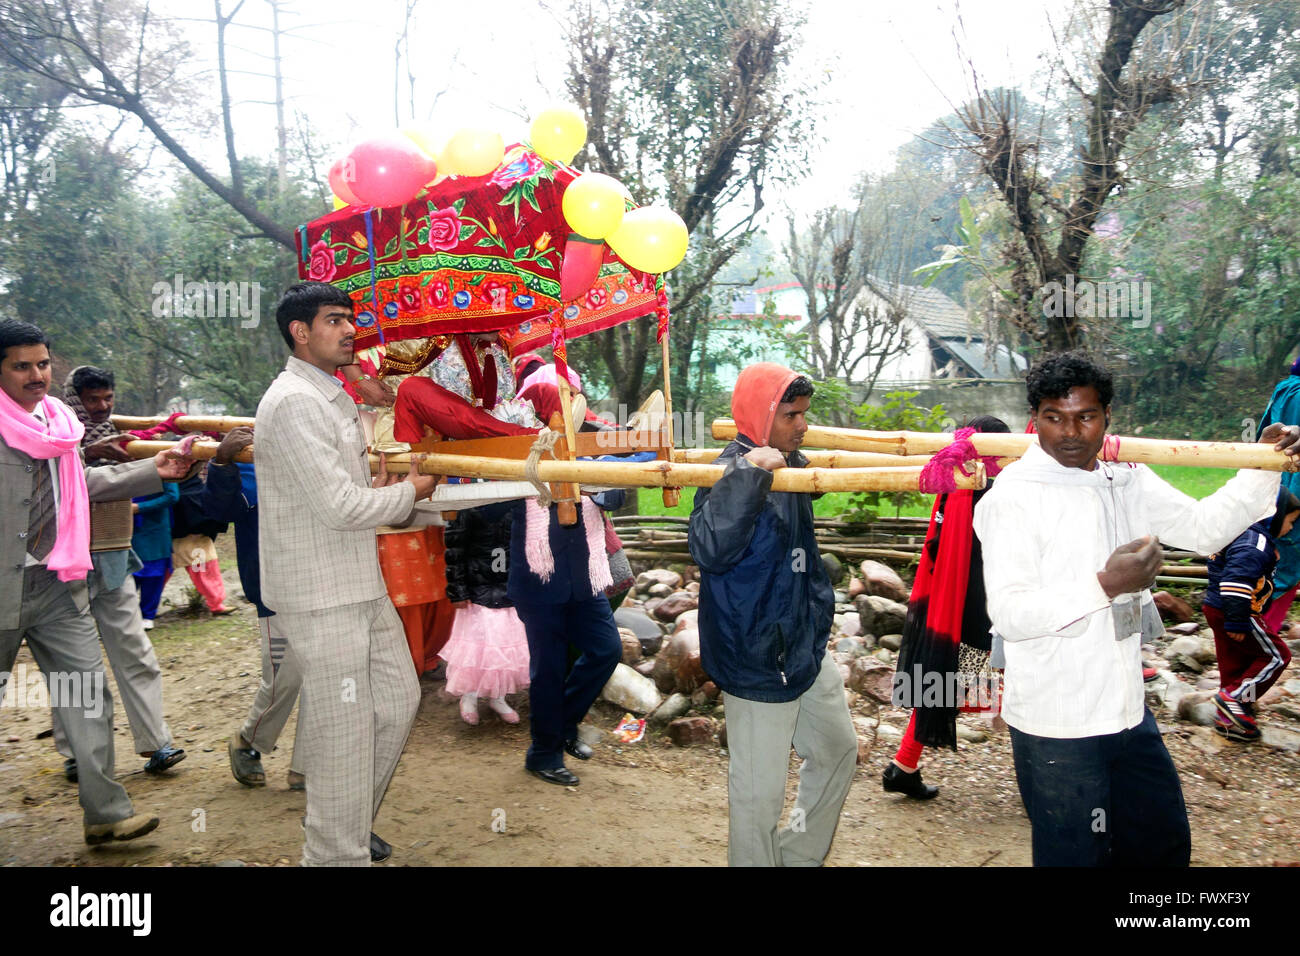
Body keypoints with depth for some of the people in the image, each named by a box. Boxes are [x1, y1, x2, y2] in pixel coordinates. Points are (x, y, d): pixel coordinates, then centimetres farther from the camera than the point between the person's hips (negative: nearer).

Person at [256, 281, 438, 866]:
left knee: (398, 700, 18)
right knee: (344, 734, -1)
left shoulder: (335, 398, 15)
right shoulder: (293, 401, -17)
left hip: (360, 586, 10)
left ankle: (347, 821, 35)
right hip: (321, 597, -10)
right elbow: (340, 506, -22)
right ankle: (338, 853, 15)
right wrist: (410, 492, -7)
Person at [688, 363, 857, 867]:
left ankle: (800, 856, 42)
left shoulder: (790, 464, 6)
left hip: (805, 648, 10)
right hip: (758, 661, -10)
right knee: (759, 791, 1)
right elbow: (709, 549, -41)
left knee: (838, 751, 25)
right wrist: (749, 473, -42)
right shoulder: (731, 475, -21)